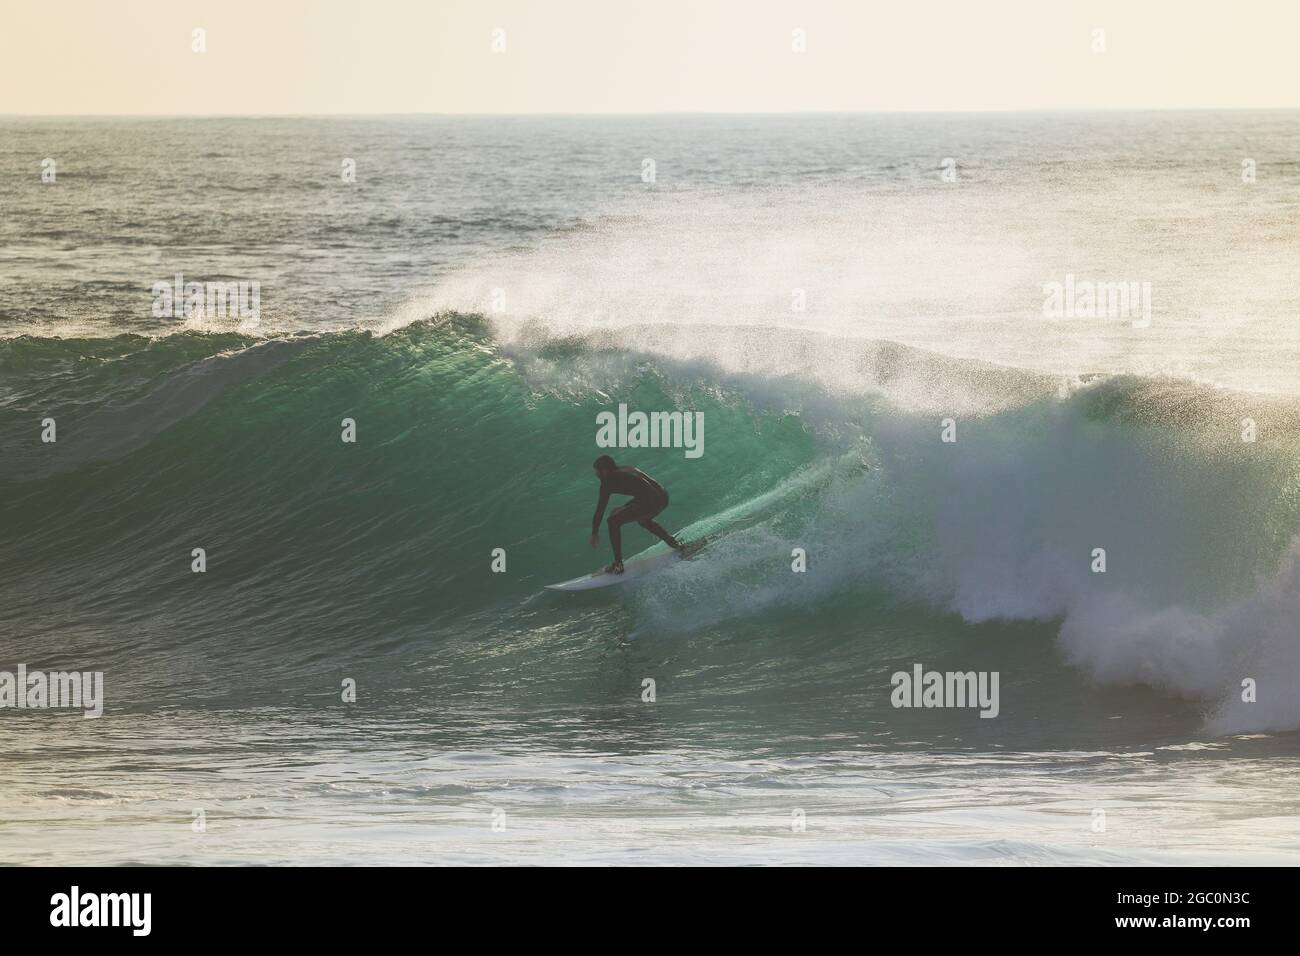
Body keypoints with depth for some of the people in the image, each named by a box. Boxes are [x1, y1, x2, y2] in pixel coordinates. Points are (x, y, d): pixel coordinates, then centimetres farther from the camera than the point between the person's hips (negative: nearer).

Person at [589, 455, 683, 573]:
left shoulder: (608, 480, 4)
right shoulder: (626, 469, 26)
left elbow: (601, 508, 5)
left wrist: (594, 533, 12)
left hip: (650, 501, -8)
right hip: (663, 496, 8)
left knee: (613, 521, 1)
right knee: (642, 518, 38)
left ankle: (618, 565, -3)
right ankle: (674, 543, 39)